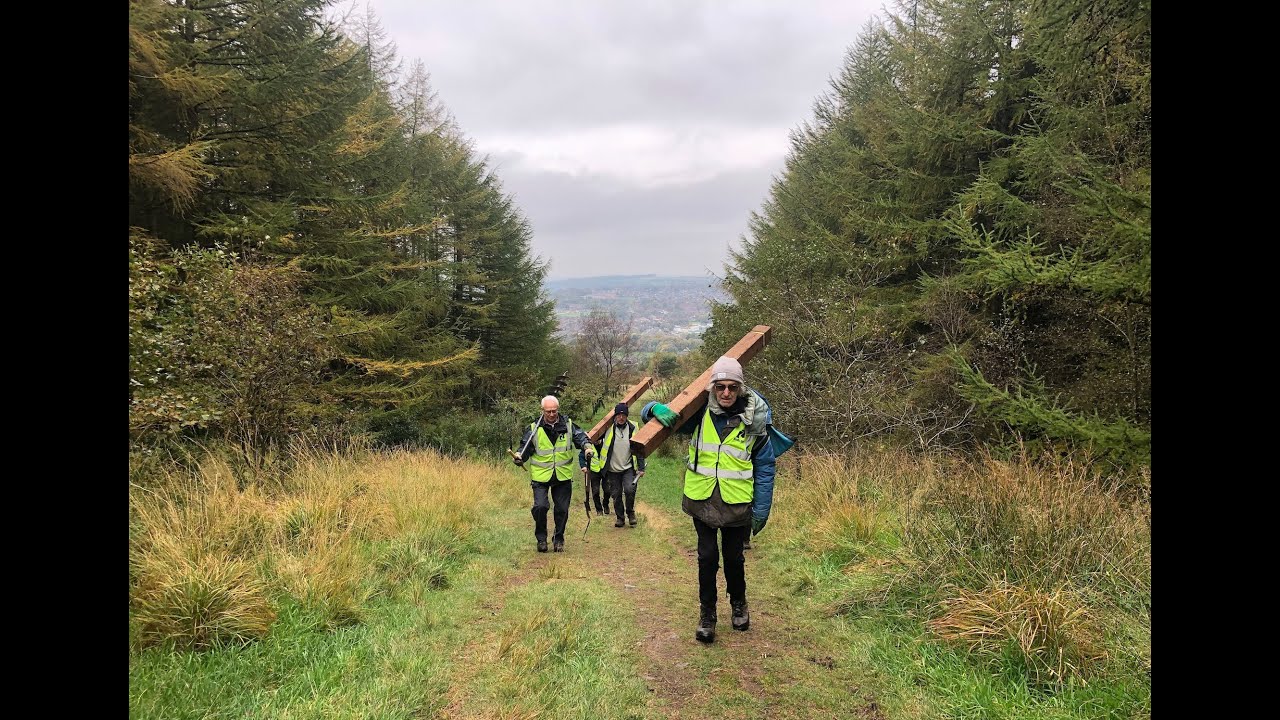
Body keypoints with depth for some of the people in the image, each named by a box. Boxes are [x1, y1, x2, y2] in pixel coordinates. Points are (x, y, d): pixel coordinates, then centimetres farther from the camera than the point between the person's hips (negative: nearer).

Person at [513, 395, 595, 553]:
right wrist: (519, 457, -20)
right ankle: (541, 538, 7)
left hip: (563, 476, 2)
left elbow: (580, 437, -2)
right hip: (540, 476, -2)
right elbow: (526, 447, 0)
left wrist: (588, 446, -23)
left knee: (562, 509, 8)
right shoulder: (534, 428, -3)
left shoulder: (568, 425, 1)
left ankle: (558, 539, 28)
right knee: (540, 506, -15)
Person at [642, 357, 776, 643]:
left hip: (736, 504, 0)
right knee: (707, 558, 4)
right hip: (702, 501, 1)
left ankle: (739, 604, 40)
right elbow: (648, 413, 0)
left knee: (734, 558, 13)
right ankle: (707, 614, 21)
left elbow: (765, 467, 0)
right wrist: (657, 409, -25)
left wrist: (762, 509, -2)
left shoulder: (754, 422, -8)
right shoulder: (698, 415, -6)